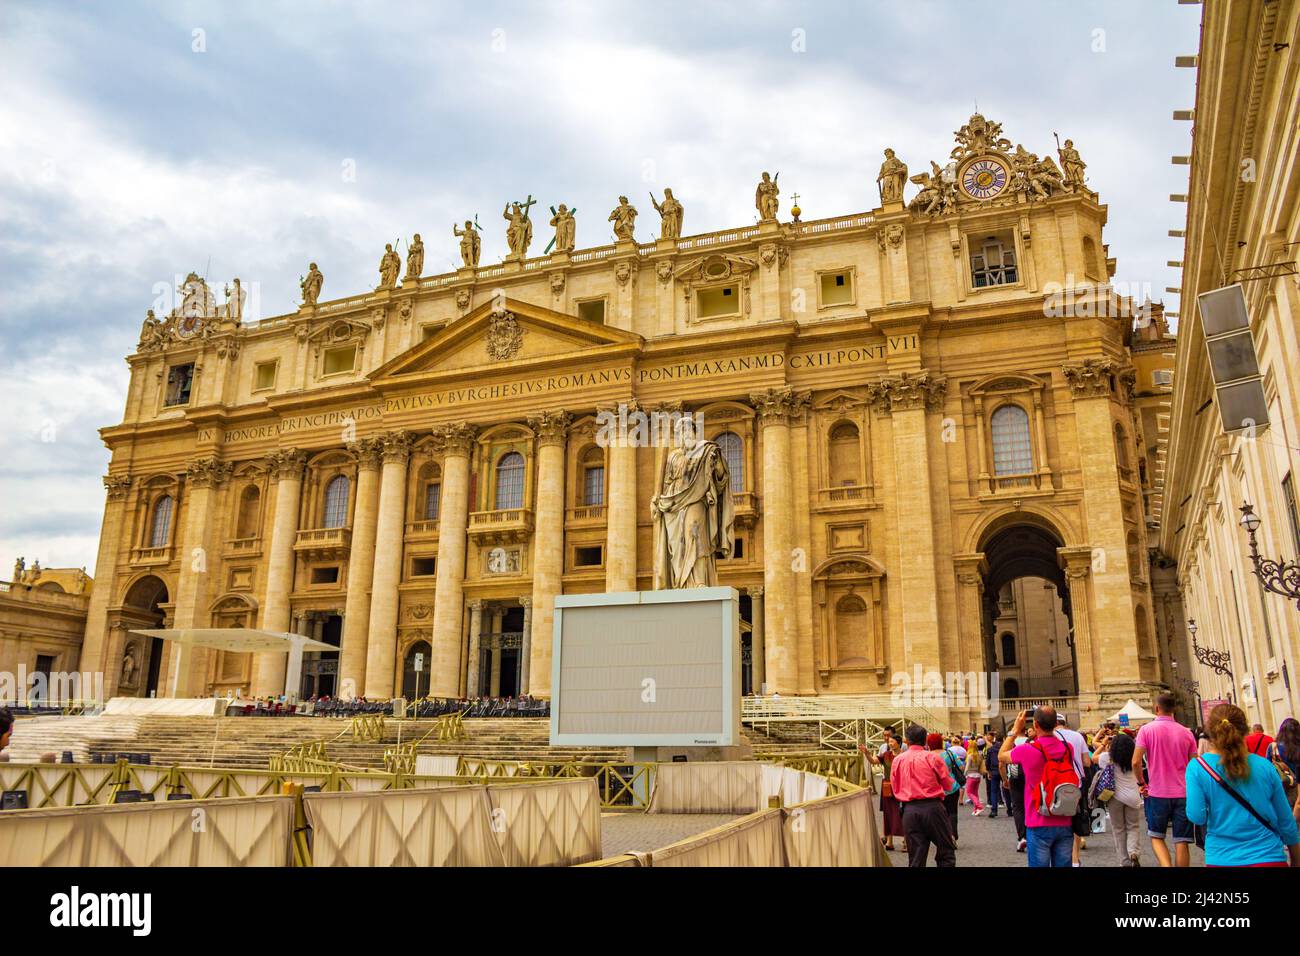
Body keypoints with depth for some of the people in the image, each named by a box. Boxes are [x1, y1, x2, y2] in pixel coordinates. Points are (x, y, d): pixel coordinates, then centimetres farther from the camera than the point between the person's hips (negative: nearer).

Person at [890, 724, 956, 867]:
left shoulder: (897, 760, 4)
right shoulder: (932, 757, -4)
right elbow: (948, 785, 3)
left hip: (909, 810, 3)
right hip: (932, 807, -2)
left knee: (915, 858, 8)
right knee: (946, 854, 10)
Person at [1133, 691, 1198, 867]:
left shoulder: (1147, 730, -6)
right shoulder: (1186, 732, 1)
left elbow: (1136, 762, -12)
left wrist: (1141, 783, 4)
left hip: (1157, 793, -2)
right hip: (1183, 794, 2)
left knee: (1156, 836, 13)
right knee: (1182, 842, 7)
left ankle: (1167, 866, -9)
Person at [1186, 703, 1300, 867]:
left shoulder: (1197, 767, -11)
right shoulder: (1265, 766, -4)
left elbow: (1197, 817, -15)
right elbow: (1286, 821, 4)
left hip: (1222, 859, 0)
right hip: (1270, 858, 0)